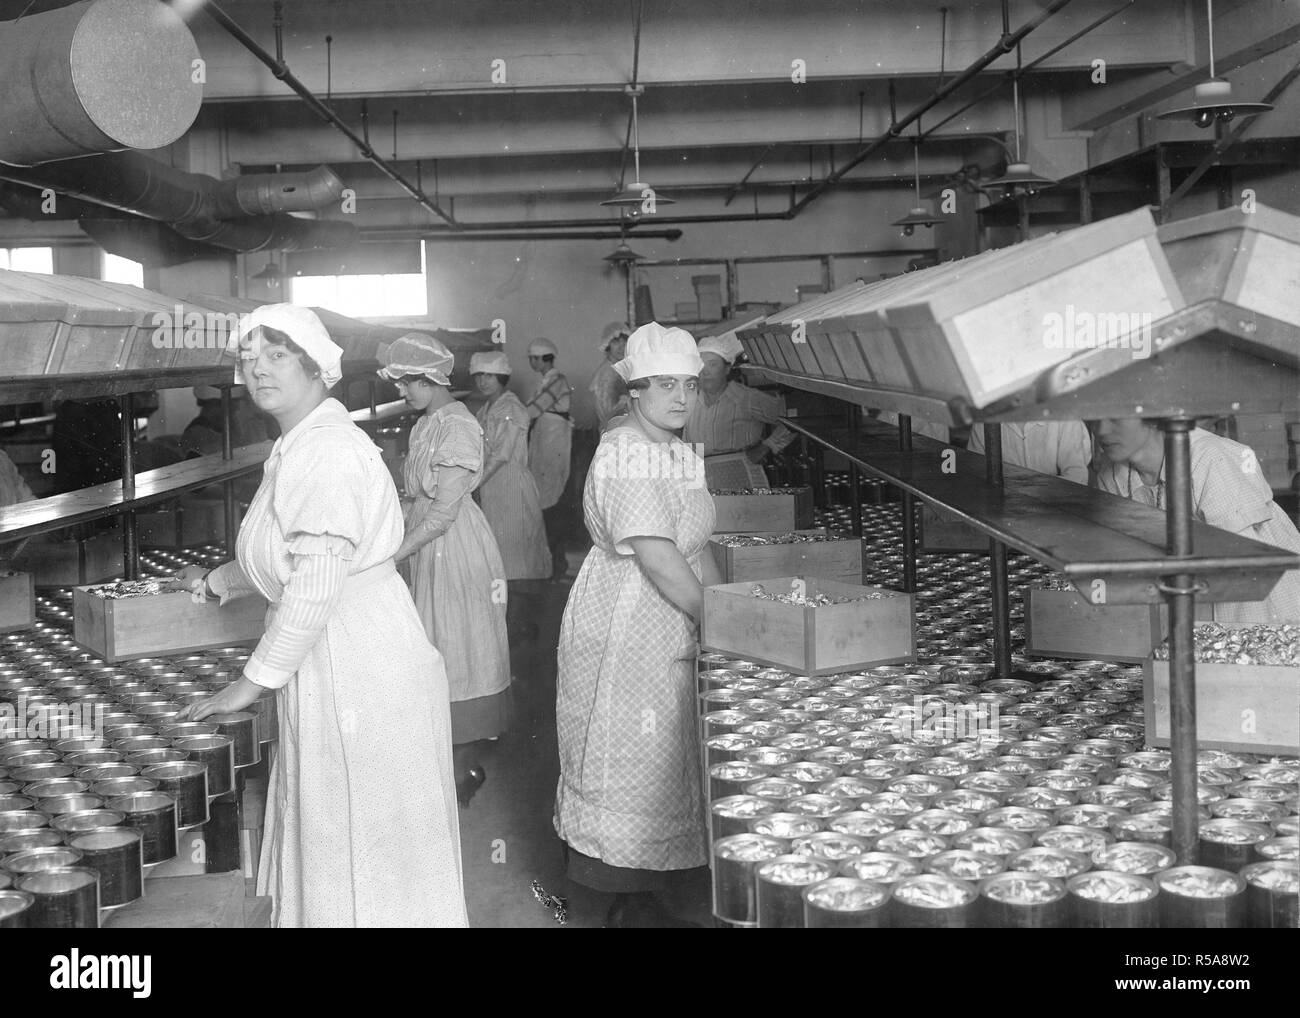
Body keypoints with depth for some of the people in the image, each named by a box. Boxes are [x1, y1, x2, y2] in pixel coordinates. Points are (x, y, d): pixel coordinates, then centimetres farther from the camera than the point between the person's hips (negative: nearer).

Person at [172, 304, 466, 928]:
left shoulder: (327, 447, -19)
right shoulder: (298, 445, 13)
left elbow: (316, 584, -24)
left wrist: (252, 681, -17)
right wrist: (215, 582, 39)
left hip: (358, 664, -10)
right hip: (332, 662, 10)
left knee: (359, 843, 4)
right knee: (331, 835, 19)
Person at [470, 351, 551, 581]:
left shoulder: (511, 409, -13)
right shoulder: (484, 410, 12)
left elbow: (501, 456, -20)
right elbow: (483, 453, 14)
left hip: (512, 483, -8)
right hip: (490, 486, 8)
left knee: (515, 545, -3)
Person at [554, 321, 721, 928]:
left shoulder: (679, 453, 12)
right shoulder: (627, 455, -19)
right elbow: (658, 561, -24)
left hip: (671, 635, 10)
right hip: (624, 633, -10)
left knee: (664, 761, 14)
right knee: (630, 764, 0)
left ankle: (641, 902, 25)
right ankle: (630, 904, 12)